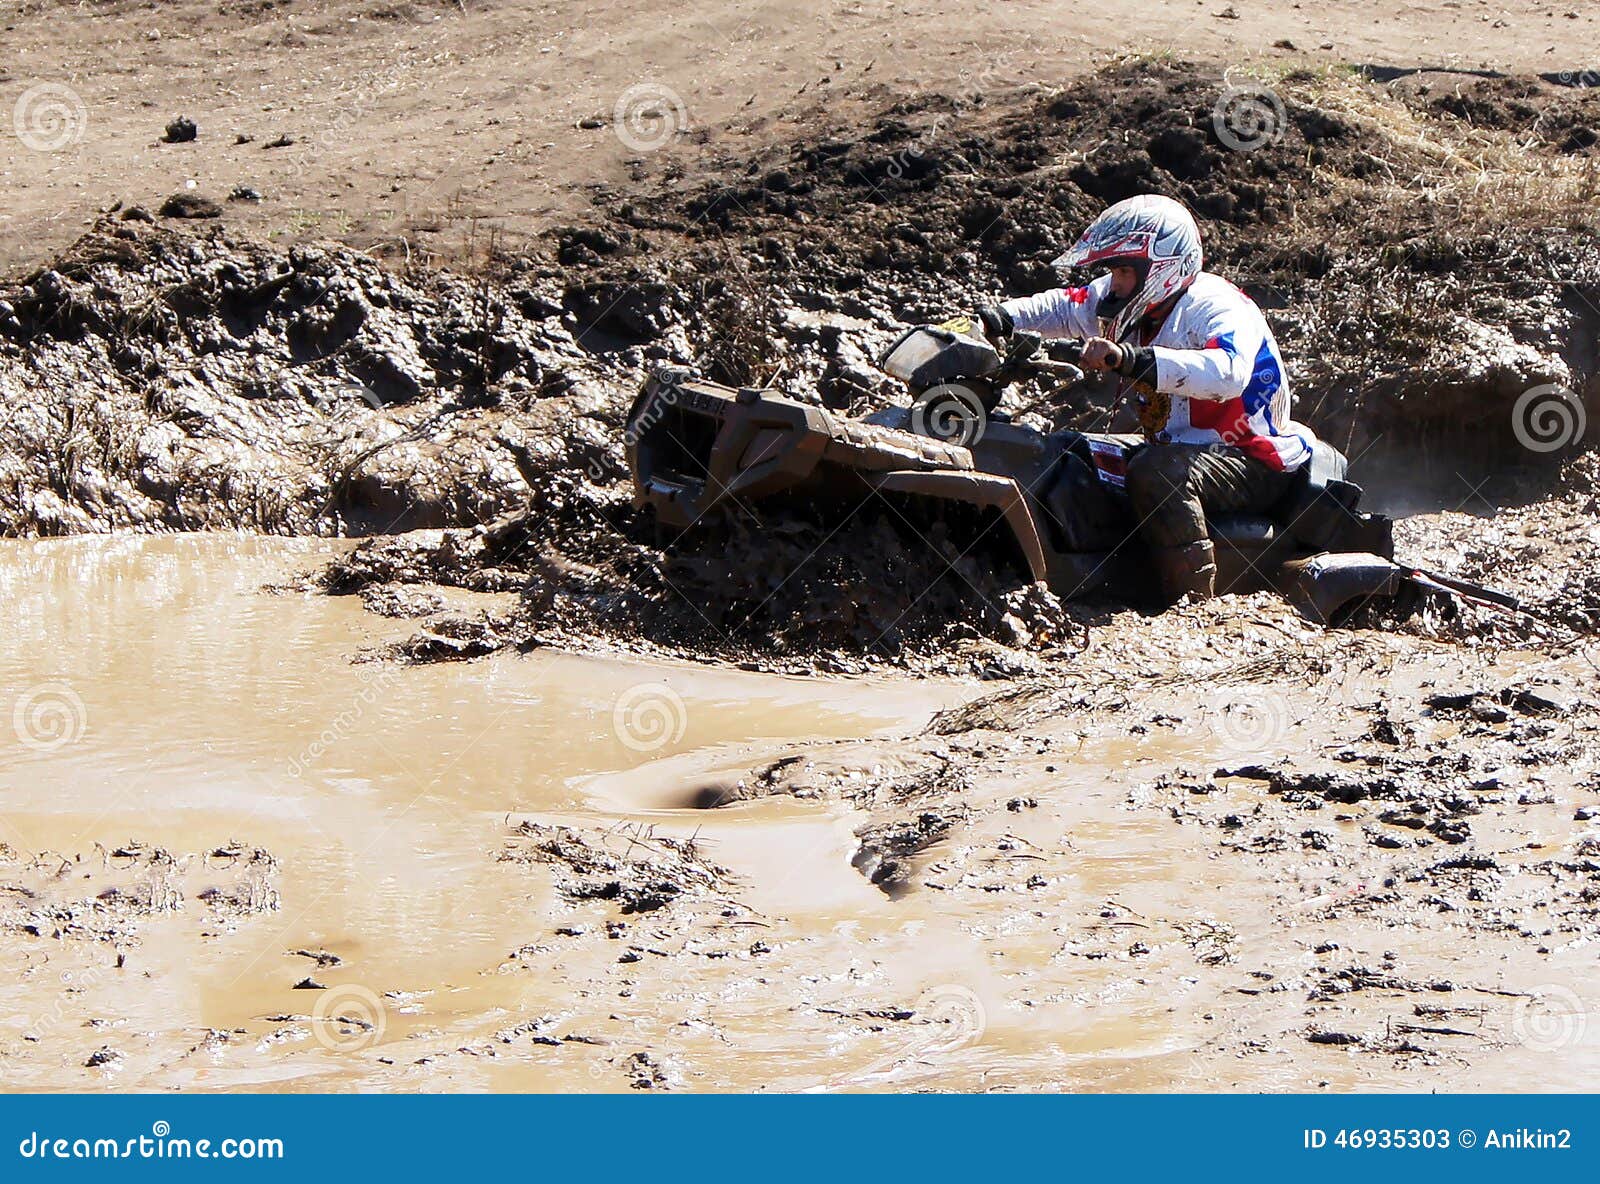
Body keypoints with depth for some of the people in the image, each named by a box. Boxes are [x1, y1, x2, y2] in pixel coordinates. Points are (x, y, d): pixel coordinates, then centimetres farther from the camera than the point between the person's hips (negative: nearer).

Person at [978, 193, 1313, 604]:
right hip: (1180, 448, 10)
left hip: (1255, 465, -10)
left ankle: (1195, 605, -37)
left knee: (1155, 471, -37)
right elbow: (1063, 308, 17)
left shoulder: (1216, 307, -21)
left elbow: (1227, 372, -43)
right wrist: (998, 318, -3)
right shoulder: (1139, 300, 5)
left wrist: (1129, 360, -53)